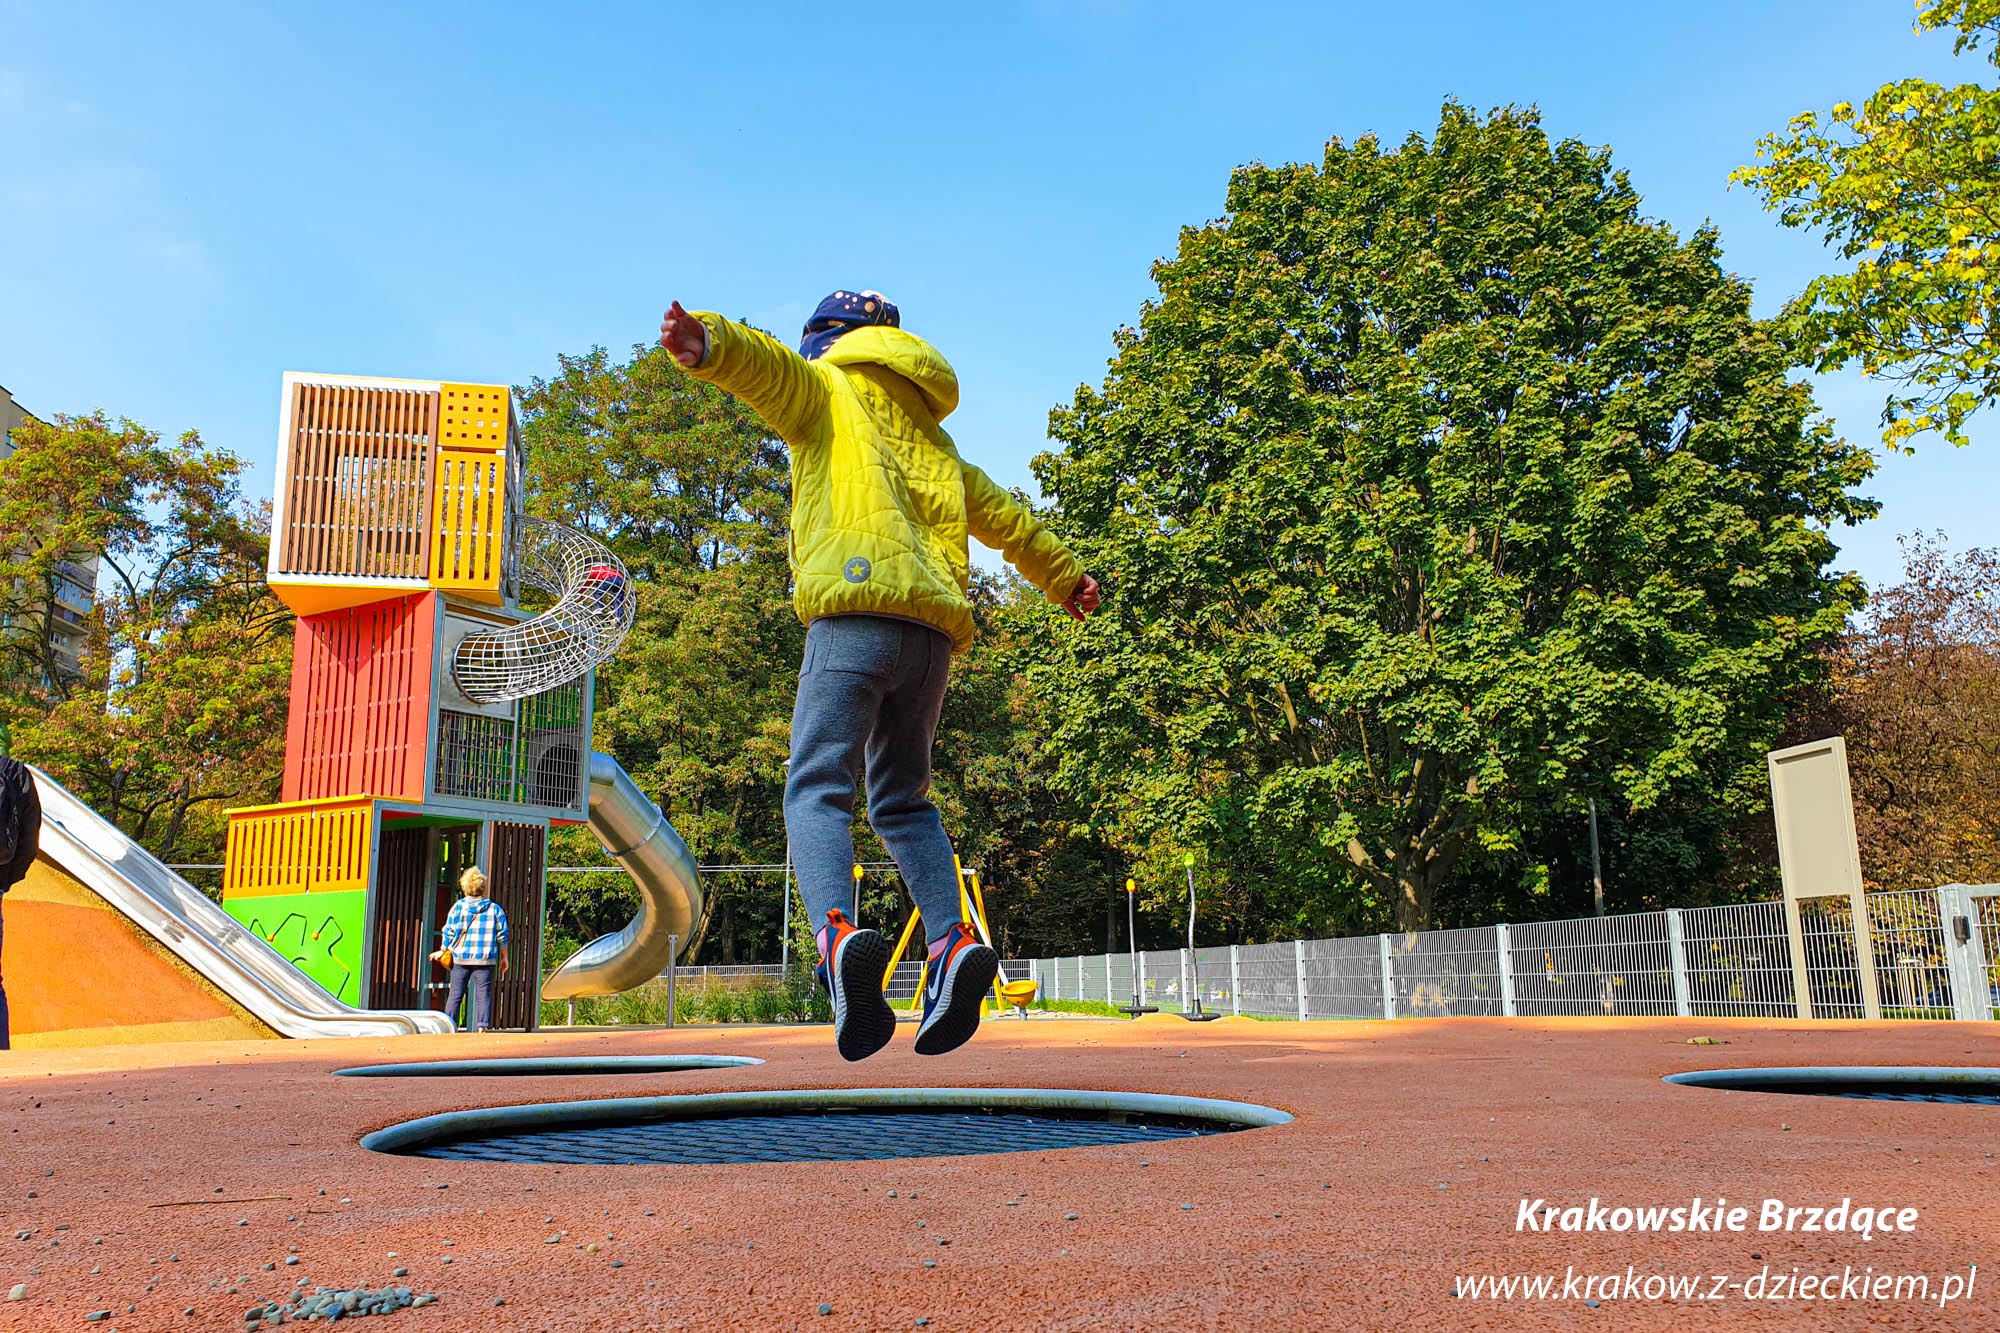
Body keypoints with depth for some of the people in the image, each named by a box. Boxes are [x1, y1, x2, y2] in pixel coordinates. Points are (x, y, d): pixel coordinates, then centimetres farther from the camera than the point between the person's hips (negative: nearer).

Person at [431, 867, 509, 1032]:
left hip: (461, 957, 1)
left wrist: (443, 951, 20)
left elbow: (448, 932, 6)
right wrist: (504, 958, 12)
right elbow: (502, 935, 4)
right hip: (485, 958, -1)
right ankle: (483, 1026, -9)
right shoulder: (495, 909, 3)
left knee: (455, 993, 8)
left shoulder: (458, 906, 3)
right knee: (483, 993, -1)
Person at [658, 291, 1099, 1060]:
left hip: (857, 610, -6)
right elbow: (1005, 518, 41)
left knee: (818, 788, -11)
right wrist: (1063, 577, 56)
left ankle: (838, 934, -36)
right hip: (933, 629, 6)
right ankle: (951, 942, -7)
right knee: (902, 800, 13)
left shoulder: (825, 389, 16)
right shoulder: (933, 440, 33)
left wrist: (706, 342, -29)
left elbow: (766, 363, -8)